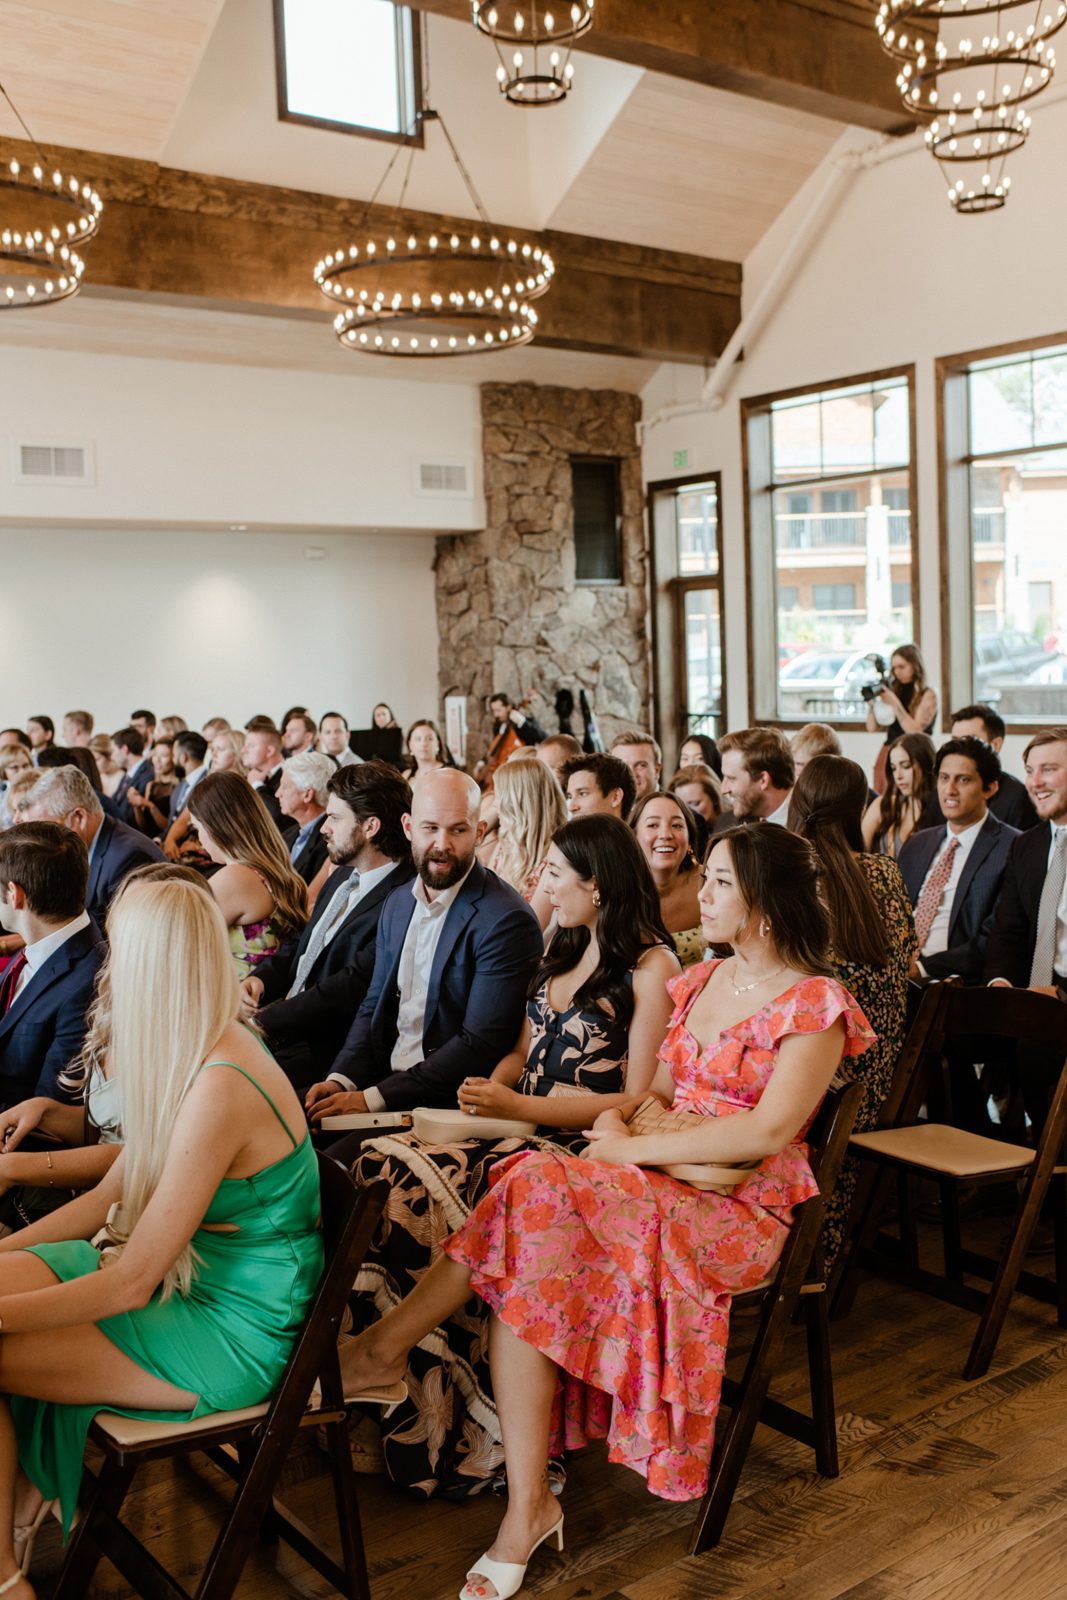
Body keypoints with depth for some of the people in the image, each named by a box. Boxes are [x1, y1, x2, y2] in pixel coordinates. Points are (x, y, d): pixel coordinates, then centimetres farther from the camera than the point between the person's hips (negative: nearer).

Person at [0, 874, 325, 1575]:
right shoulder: (198, 1055, 2)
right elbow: (111, 1195, 9)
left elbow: (131, 1281, -23)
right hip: (188, 1275, 9)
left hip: (236, 1335, -9)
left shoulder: (219, 1088, -27)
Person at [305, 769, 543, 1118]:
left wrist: (373, 1098, -20)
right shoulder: (397, 904, 11)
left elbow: (479, 1045, -19)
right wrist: (342, 1078, -4)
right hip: (383, 1081, 7)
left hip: (448, 1104, -7)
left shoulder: (507, 921, -15)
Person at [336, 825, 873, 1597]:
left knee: (541, 1192, -27)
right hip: (660, 1185, 7)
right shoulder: (698, 982, 16)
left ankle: (383, 1349, -15)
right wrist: (619, 1122, -9)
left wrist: (635, 1148, -17)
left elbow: (770, 1130, -17)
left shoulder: (817, 1003, -6)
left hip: (742, 1211, -6)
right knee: (528, 1266, -23)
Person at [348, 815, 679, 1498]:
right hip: (528, 1130, 8)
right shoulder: (567, 949, 19)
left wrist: (520, 1107, -16)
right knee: (382, 1166, -17)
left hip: (587, 1148, -8)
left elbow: (638, 1101, -11)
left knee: (414, 1187, -26)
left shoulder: (651, 966, -7)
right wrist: (491, 1095, 4)